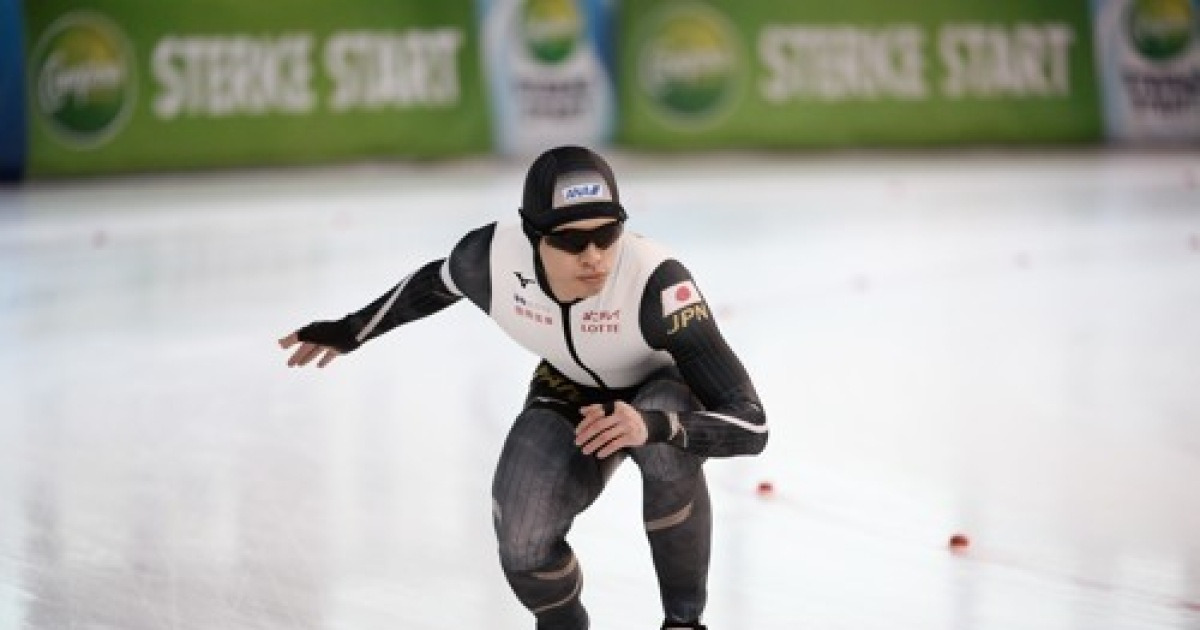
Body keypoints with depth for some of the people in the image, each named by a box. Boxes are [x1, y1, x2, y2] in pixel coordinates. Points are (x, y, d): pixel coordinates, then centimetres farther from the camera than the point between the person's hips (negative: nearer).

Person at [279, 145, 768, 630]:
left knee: (667, 449, -38)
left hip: (660, 394, -2)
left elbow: (750, 424, -39)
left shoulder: (656, 281, -38)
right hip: (569, 394, 3)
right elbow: (437, 281, 1)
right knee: (522, 538, -23)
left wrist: (652, 425, -57)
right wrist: (350, 332, 14)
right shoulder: (491, 257, -27)